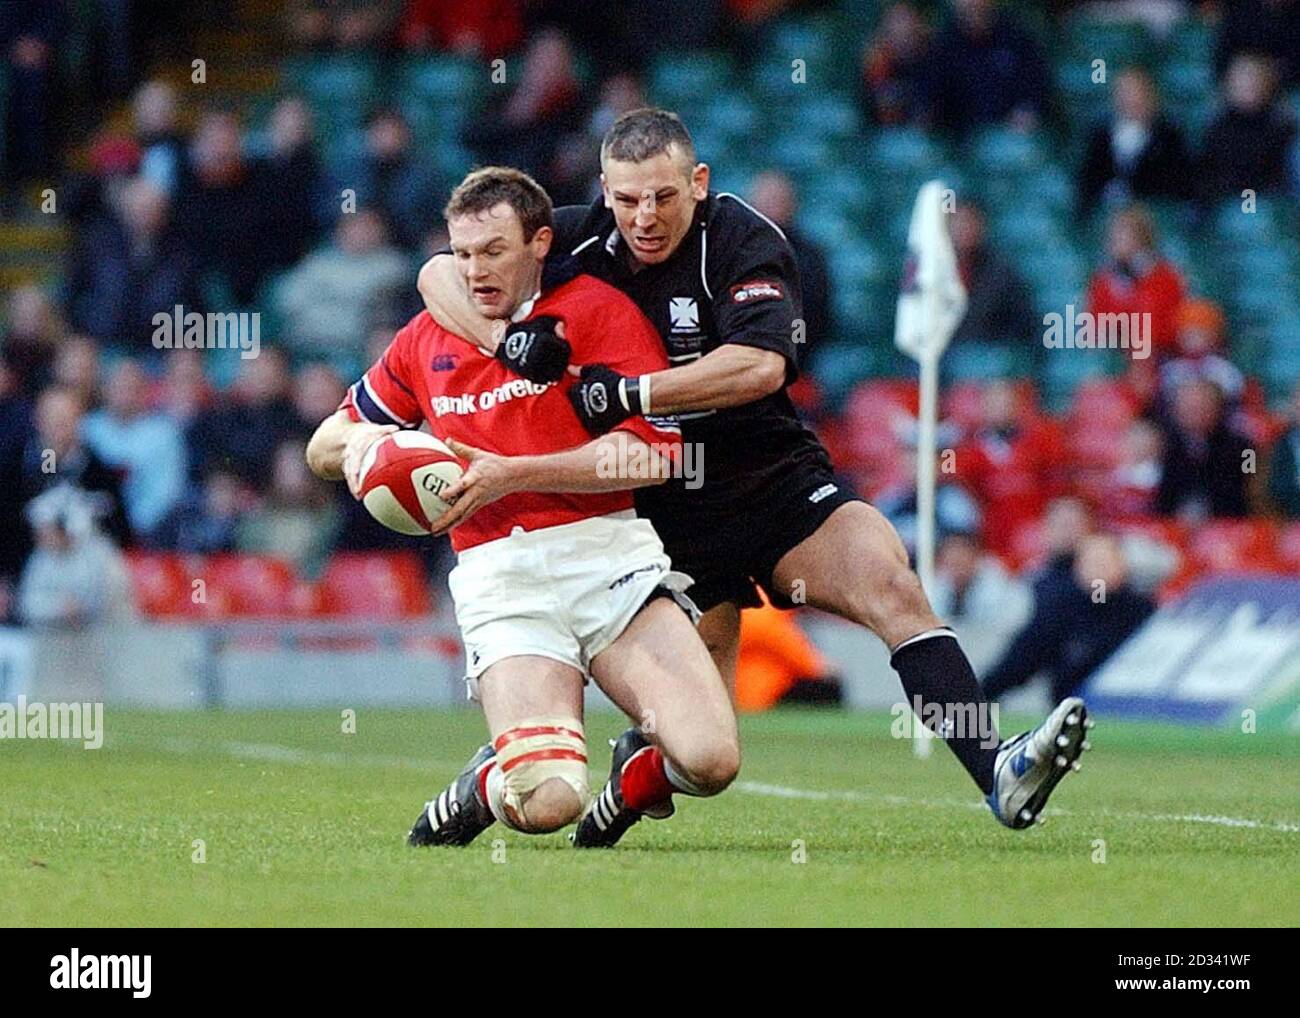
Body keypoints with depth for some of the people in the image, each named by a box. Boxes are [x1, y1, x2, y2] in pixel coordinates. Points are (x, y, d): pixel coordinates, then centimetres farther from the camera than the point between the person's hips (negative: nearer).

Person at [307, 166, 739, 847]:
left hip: (609, 554, -1)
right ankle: (481, 790, 13)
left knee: (710, 761, -20)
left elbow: (654, 452, -7)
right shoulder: (425, 339, 16)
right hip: (499, 576, 1)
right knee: (544, 803, -23)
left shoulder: (596, 308, 3)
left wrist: (513, 474, -13)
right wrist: (356, 441, 2)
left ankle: (636, 772, 15)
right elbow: (324, 447, 27)